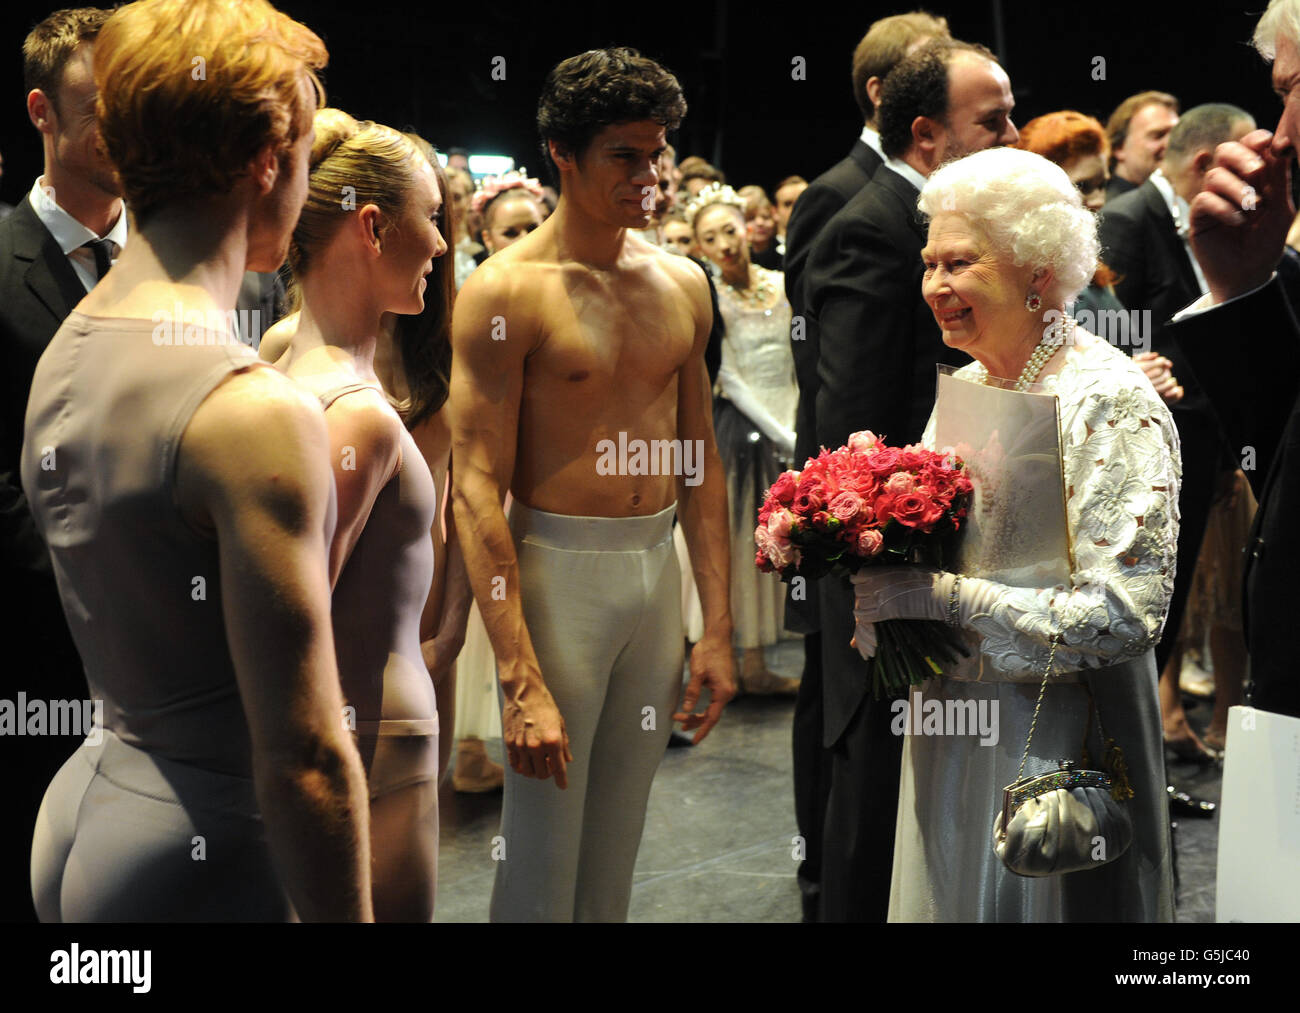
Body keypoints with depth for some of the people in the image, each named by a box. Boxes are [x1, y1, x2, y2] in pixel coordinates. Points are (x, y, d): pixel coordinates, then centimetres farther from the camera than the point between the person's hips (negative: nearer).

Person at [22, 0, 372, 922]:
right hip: (199, 861, -8)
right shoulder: (259, 413, -22)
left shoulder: (61, 357, 4)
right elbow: (304, 759, -22)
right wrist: (347, 913, -15)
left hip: (80, 810, 8)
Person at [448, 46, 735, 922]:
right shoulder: (506, 291, -11)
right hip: (558, 567, -5)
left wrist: (718, 627, 9)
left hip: (658, 568, 5)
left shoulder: (683, 284, 7)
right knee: (542, 856, 3)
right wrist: (522, 680, -20)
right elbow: (478, 490, -15)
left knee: (620, 842, 16)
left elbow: (701, 460, 12)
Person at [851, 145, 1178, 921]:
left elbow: (1127, 612, -23)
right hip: (947, 720, 7)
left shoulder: (1112, 403, -17)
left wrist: (944, 596, -25)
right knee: (951, 898, 18)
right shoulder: (965, 386, 6)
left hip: (1053, 737, -7)